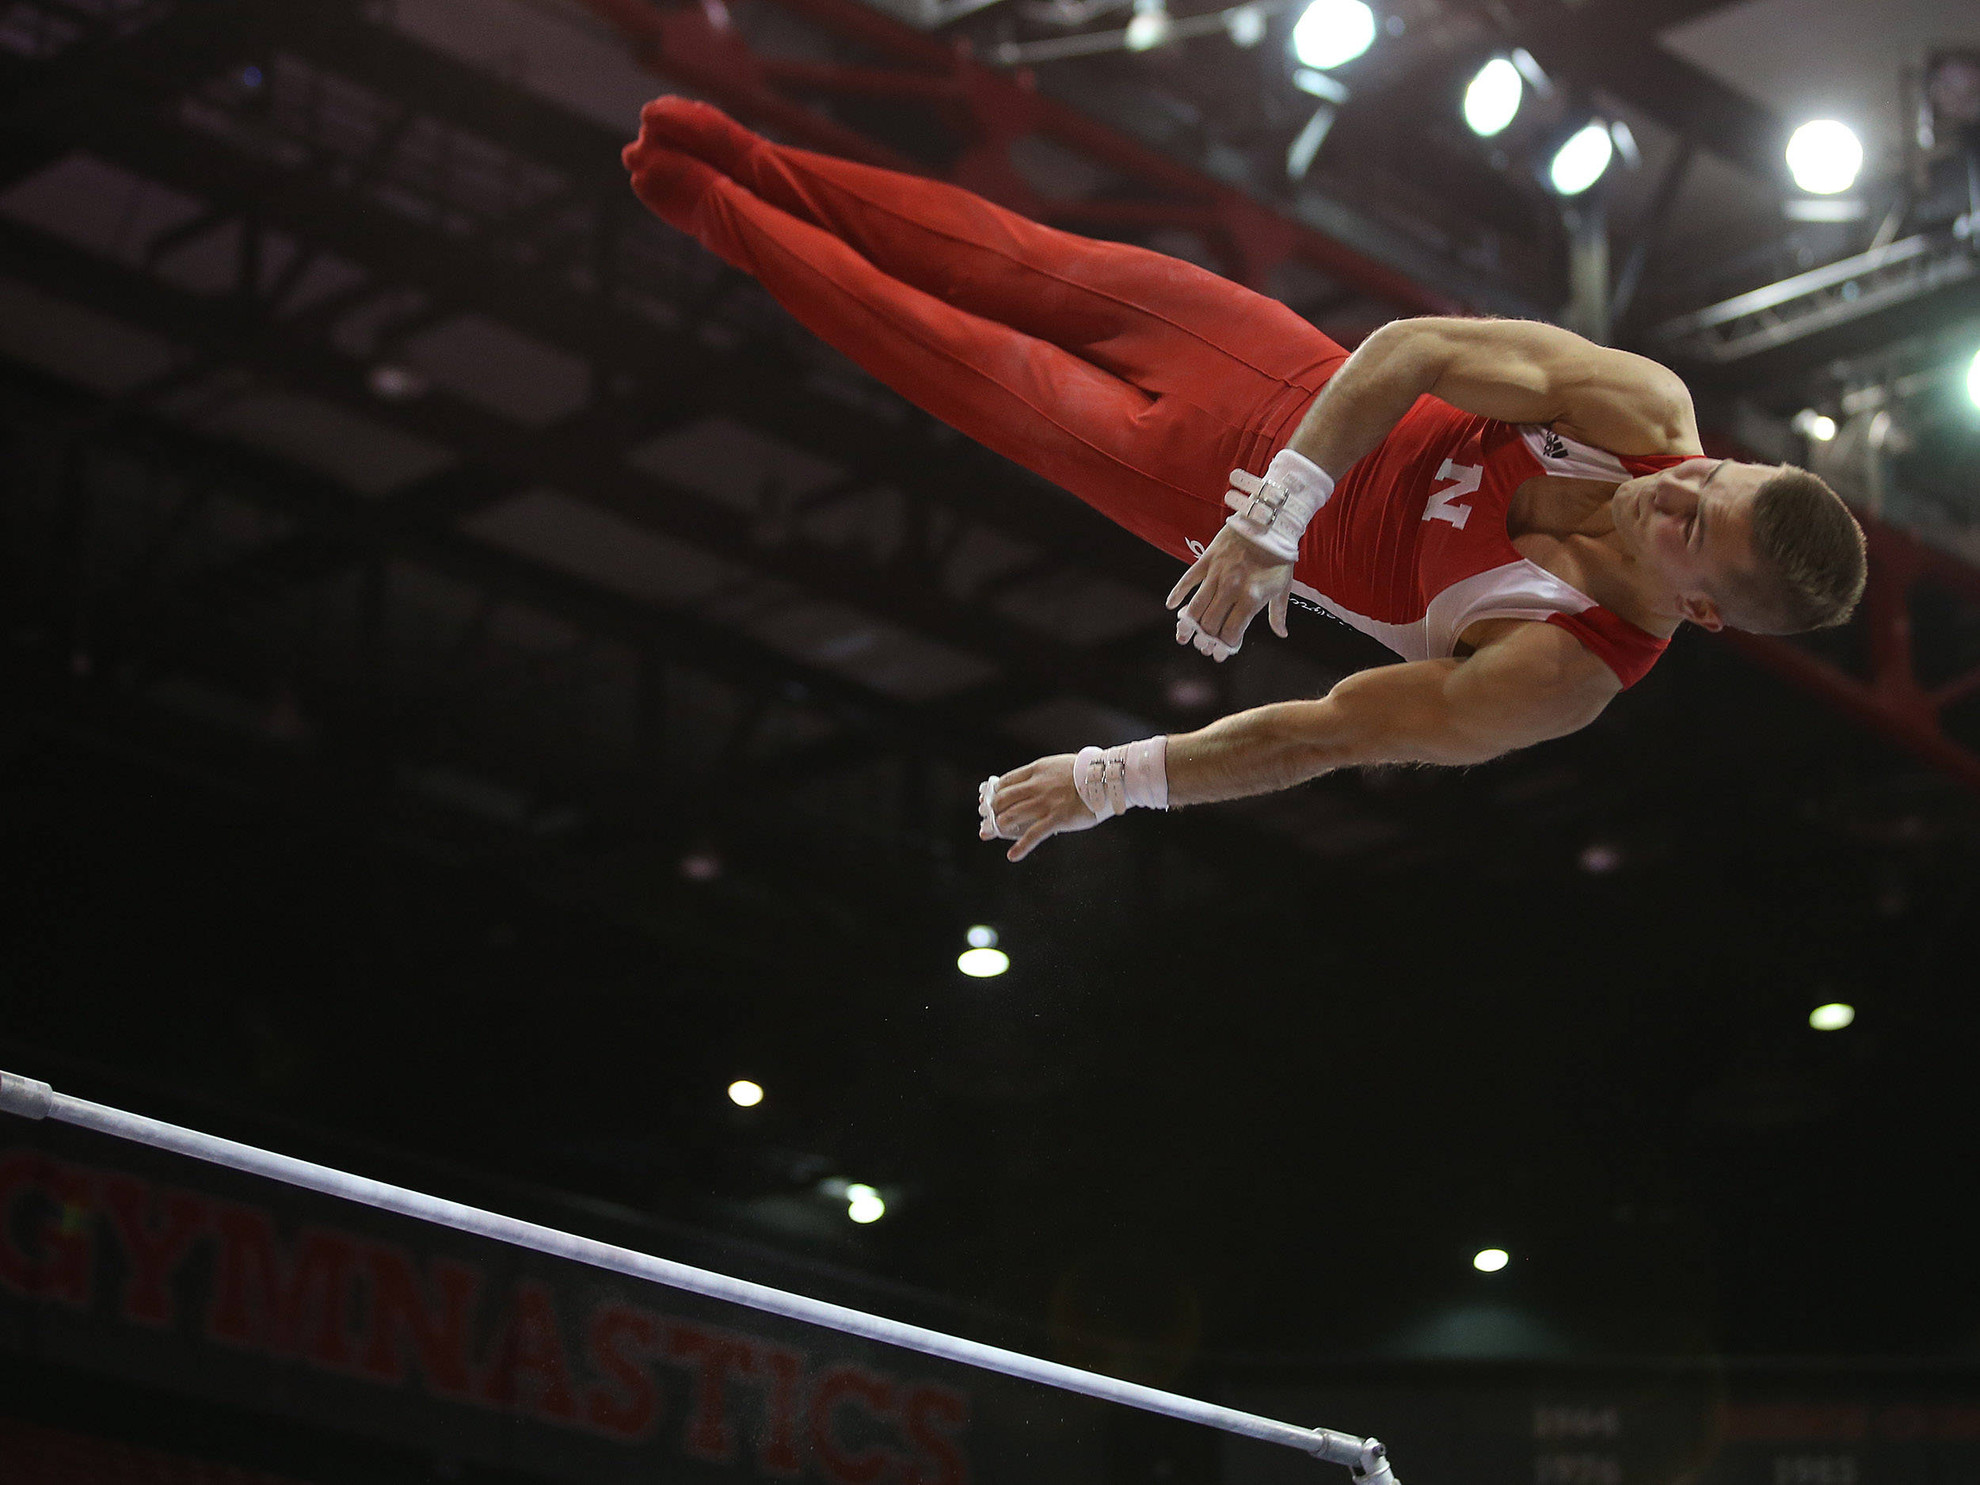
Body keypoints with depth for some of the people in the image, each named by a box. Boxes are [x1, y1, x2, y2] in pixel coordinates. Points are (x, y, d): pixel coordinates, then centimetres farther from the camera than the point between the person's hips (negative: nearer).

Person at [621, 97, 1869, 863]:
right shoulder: (1647, 410, -25)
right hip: (1297, 370, 2)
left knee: (979, 368, 5)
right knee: (997, 255, 10)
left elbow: (1320, 737, -25)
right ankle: (746, 172, 33)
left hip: (1203, 487, -2)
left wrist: (1110, 782, -21)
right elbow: (1415, 349, -27)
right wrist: (1283, 506, -37)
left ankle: (726, 217, 26)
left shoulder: (1557, 681, -30)